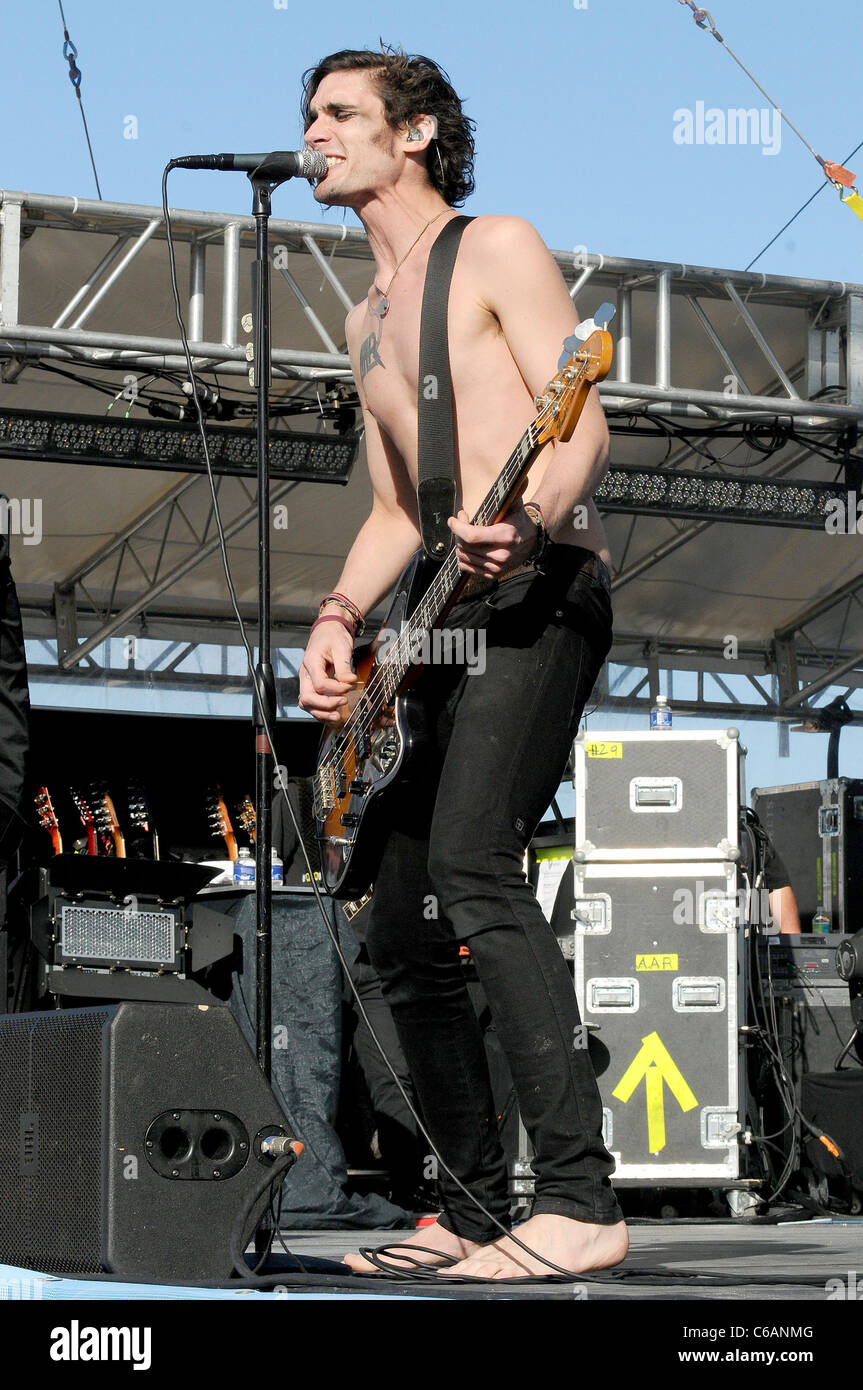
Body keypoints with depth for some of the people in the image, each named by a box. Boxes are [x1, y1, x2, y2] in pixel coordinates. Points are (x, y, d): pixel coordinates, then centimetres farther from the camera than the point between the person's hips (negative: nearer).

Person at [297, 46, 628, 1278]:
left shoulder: (498, 249, 1)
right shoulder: (366, 322, 24)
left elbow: (584, 425, -10)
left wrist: (527, 518, -31)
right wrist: (339, 617, 6)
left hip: (543, 592, -9)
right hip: (449, 620, 9)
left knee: (468, 865, -27)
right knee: (401, 932, 6)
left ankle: (580, 1201, -28)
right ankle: (476, 1209, 15)